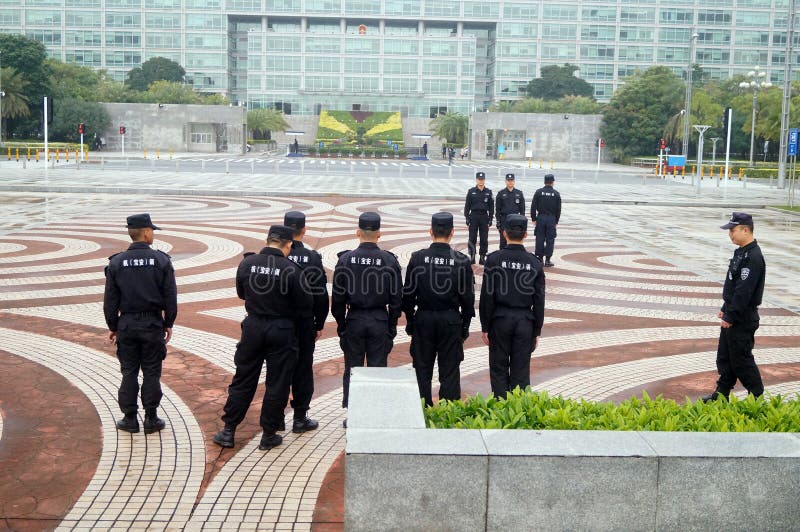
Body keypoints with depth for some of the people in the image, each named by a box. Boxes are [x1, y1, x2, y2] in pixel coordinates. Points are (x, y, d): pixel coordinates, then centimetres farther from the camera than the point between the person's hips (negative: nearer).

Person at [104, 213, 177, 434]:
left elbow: (110, 299, 0)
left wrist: (112, 326, 10)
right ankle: (151, 419, 11)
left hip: (127, 324, 1)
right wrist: (169, 323, 6)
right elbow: (170, 296, -4)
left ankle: (130, 419, 13)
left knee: (129, 373, 9)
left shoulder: (117, 262, -3)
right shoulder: (161, 260, -6)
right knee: (152, 372, 7)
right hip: (153, 324, -1)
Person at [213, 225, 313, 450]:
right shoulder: (291, 269, -16)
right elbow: (305, 304, -9)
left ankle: (228, 431, 20)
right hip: (281, 330, -3)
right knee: (277, 383, 8)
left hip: (252, 327, 3)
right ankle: (269, 435, 16)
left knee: (243, 380, 14)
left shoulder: (247, 263, -4)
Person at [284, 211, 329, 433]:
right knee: (303, 369, 7)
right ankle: (300, 418, 12)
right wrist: (319, 324, 3)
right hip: (304, 323, -2)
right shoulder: (312, 258, -11)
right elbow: (320, 295, -8)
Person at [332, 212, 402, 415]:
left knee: (352, 369, 10)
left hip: (354, 321, 0)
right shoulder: (390, 261, -6)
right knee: (377, 368, 8)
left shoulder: (346, 259, -7)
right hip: (380, 321, 0)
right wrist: (392, 326, 8)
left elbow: (337, 298, -2)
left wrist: (341, 323, 8)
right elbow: (397, 298, -2)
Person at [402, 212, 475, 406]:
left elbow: (408, 295, -2)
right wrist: (465, 325, 8)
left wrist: (410, 321, 9)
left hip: (423, 319, 1)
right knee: (450, 372, 7)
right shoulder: (462, 261, -8)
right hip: (451, 321, -1)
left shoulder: (418, 258, -7)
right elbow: (468, 298, -3)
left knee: (423, 370, 11)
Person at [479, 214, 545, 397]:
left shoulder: (494, 259, -8)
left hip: (500, 320, -1)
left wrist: (485, 327, 0)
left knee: (499, 369, 9)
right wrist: (537, 331, 9)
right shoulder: (535, 263, -2)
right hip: (525, 321, 1)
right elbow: (539, 301, 1)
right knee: (521, 372, 8)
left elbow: (487, 297, -7)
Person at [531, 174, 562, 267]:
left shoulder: (538, 192, -2)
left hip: (540, 218, 1)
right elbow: (558, 209, 2)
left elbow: (533, 207, -3)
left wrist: (534, 219, 3)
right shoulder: (556, 194, -1)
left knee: (540, 239, 5)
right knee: (550, 240, 3)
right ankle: (547, 260, 3)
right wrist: (556, 221, 10)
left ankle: (539, 258, 7)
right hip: (551, 219, -1)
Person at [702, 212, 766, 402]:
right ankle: (722, 393, 27)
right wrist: (725, 309, 19)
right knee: (724, 356, 16)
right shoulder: (740, 252, 11)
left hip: (743, 320, -10)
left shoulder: (753, 257, -21)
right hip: (732, 317, 10)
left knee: (741, 359, 0)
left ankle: (758, 397, 13)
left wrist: (730, 317, -21)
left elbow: (744, 292, -24)